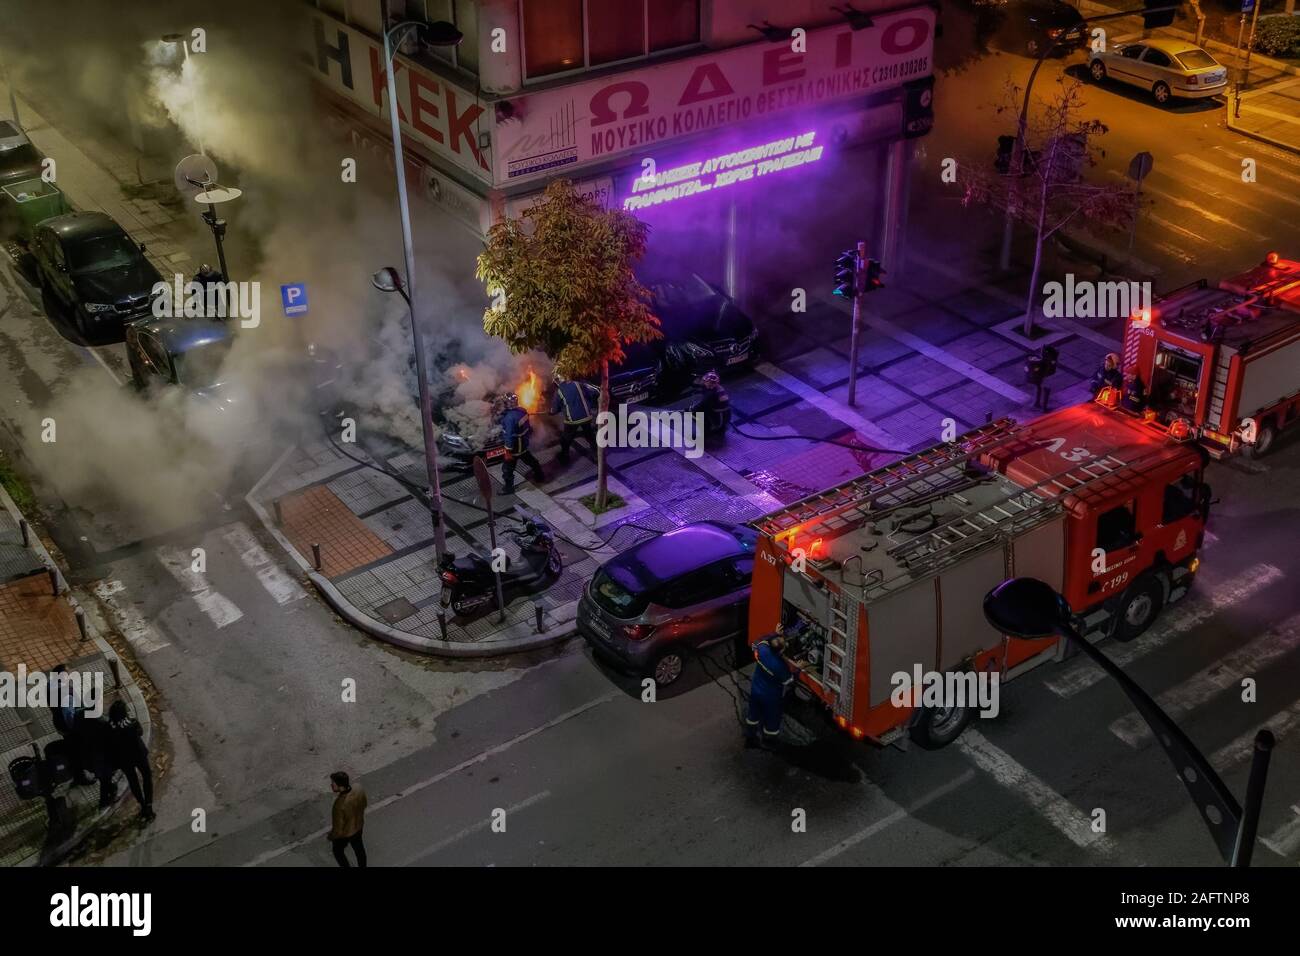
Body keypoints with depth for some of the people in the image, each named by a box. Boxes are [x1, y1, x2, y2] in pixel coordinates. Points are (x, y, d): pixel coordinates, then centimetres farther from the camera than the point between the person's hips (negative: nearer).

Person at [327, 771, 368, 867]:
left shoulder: (340, 804, -44)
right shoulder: (358, 788, -26)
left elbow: (338, 829, -29)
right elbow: (363, 805, -3)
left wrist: (331, 837, -7)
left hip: (344, 832, -5)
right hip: (358, 825, 5)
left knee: (338, 852, 26)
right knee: (358, 847, 30)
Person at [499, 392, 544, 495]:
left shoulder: (510, 418, -34)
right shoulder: (522, 411, -8)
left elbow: (510, 436, -31)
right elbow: (529, 426, 6)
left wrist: (508, 451, -23)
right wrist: (529, 435, 23)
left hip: (515, 447, -8)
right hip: (523, 443, 8)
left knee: (507, 468, 9)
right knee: (530, 460, 30)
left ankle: (509, 488, 23)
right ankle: (540, 477, 49)